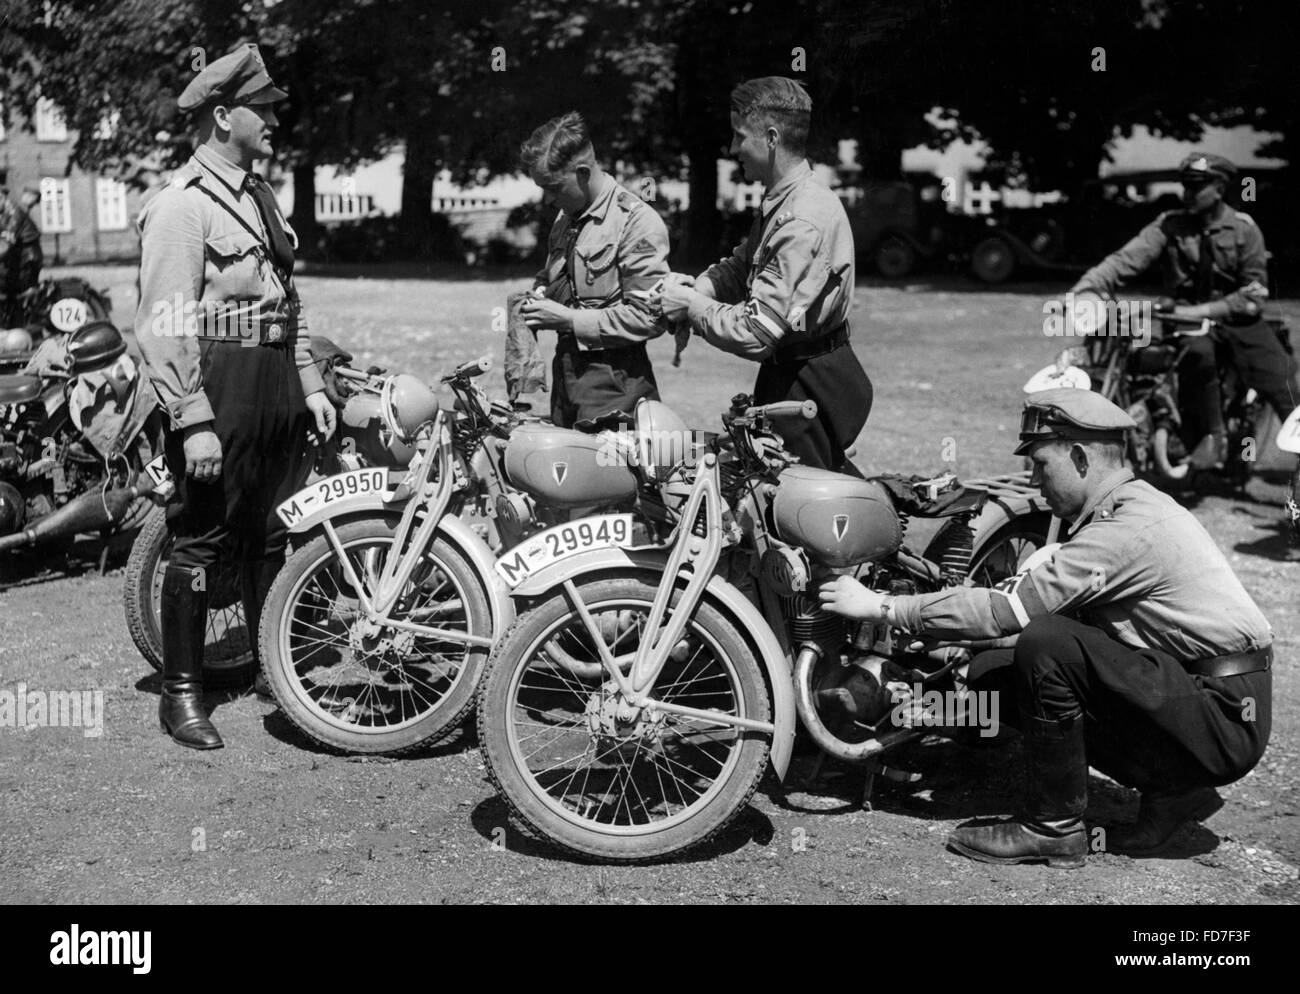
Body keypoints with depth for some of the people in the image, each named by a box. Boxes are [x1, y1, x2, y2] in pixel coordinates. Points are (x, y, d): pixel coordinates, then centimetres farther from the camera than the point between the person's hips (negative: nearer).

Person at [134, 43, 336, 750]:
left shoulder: (258, 195, 16)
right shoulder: (181, 205, -12)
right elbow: (165, 325, -17)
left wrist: (311, 385, 15)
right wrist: (192, 421, -21)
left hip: (278, 387, 8)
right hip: (219, 390, -8)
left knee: (273, 535, 15)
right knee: (202, 543, -1)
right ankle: (180, 693, 11)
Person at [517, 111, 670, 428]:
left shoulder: (637, 221, -13)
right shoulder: (566, 218, 12)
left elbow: (648, 317, -19)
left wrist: (569, 319, -17)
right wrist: (539, 296, 4)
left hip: (613, 384, -7)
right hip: (565, 371, 8)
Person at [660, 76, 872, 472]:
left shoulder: (803, 223, -26)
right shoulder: (779, 202, 8)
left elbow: (756, 334, -29)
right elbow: (740, 265, 18)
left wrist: (692, 306, -14)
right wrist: (697, 287, -3)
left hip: (810, 389, -9)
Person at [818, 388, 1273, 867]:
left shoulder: (1127, 533, -21)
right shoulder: (1133, 505, 11)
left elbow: (1006, 609, -22)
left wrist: (880, 606, -15)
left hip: (1225, 717, -10)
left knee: (1045, 644, -27)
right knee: (991, 671, 2)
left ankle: (1054, 827, -9)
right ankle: (1172, 787, 8)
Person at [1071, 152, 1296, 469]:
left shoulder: (1243, 229, -3)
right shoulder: (1170, 225, -2)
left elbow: (1254, 294, -6)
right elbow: (1128, 258, -16)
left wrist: (1201, 311, -19)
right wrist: (1086, 286, -33)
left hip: (1235, 318, 1)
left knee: (1284, 388, -15)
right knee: (1197, 352, -34)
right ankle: (1211, 434, -19)